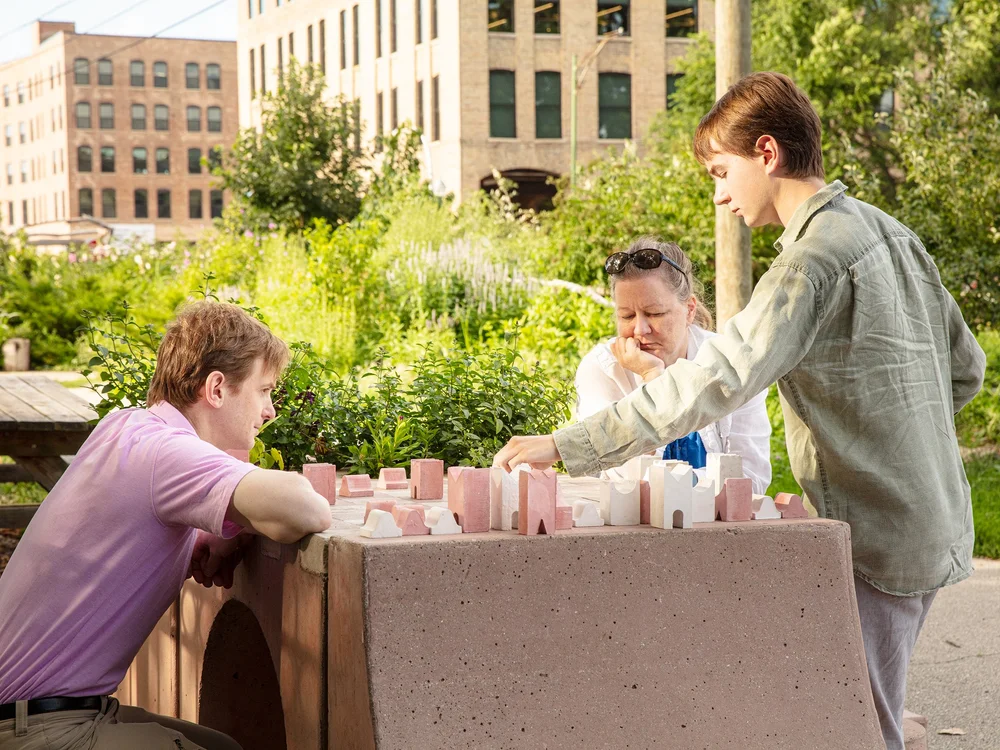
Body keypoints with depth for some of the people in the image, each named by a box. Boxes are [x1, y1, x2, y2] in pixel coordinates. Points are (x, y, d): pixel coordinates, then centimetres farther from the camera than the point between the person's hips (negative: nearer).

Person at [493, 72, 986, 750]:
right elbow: (966, 368, 19)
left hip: (877, 540, -9)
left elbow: (716, 380, -28)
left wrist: (566, 446, -26)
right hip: (934, 526, 9)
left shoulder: (817, 255, -17)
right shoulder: (893, 234, 11)